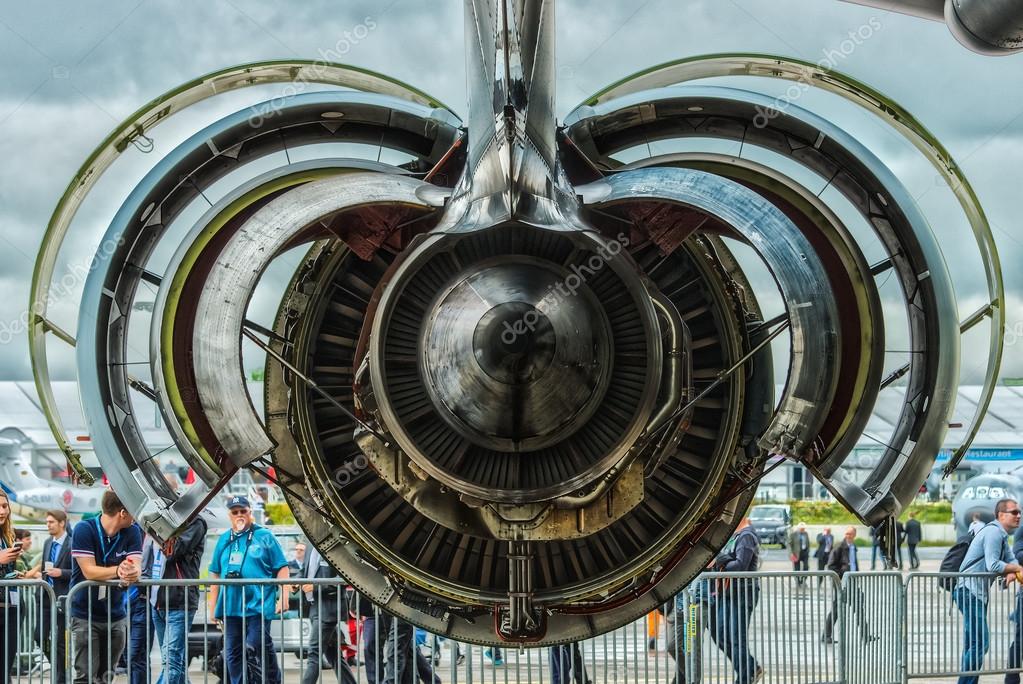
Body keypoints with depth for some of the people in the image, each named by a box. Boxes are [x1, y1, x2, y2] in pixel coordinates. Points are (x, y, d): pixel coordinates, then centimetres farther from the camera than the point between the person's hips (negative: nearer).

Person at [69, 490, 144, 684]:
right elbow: (89, 572, -20)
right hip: (85, 615, -4)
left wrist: (132, 573, -37)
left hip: (117, 616, 4)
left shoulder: (132, 532, -2)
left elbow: (136, 567, -12)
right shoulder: (84, 530, -13)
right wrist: (119, 571, -35)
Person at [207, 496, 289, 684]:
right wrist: (213, 606, 16)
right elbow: (215, 574, 19)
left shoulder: (264, 537, 2)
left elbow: (281, 568, 0)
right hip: (230, 607, 5)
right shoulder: (224, 540, 15)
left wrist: (283, 597, -9)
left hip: (258, 605, -5)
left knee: (259, 645, -12)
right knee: (233, 654, 5)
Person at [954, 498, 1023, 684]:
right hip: (970, 591, -11)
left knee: (973, 642, 15)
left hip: (977, 593, 11)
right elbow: (993, 565, -23)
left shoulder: (1001, 535, 19)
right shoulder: (993, 532, -15)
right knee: (980, 642, -14)